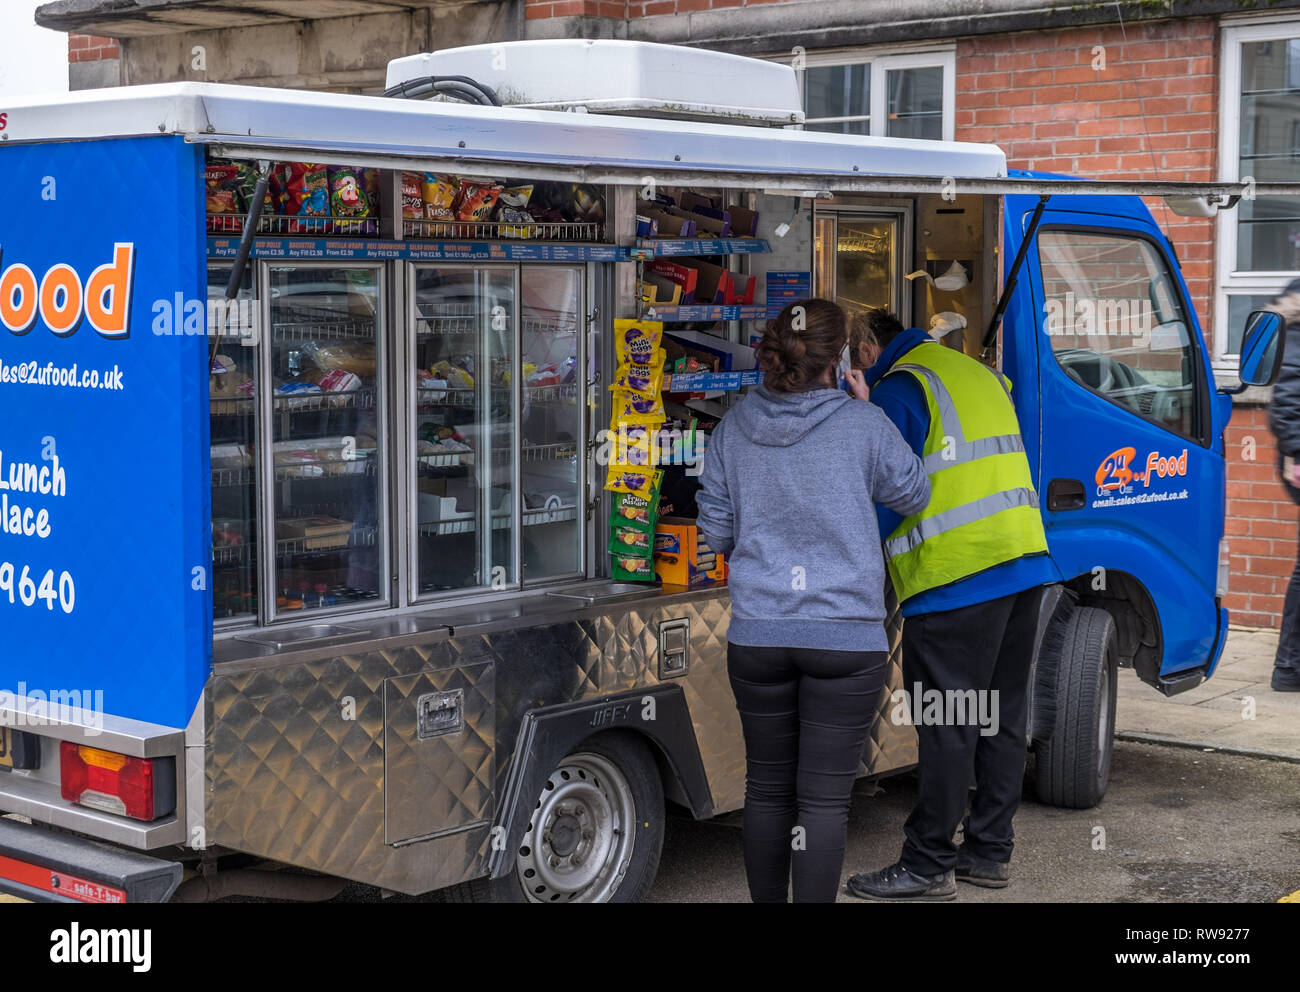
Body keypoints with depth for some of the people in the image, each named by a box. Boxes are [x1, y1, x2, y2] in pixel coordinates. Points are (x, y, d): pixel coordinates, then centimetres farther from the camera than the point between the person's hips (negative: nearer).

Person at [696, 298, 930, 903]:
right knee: (823, 796, 1)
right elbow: (913, 495, 8)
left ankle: (767, 900, 28)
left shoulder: (734, 427, 2)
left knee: (767, 786, 17)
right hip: (847, 636, -3)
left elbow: (716, 530, 7)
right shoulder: (863, 425, -8)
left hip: (757, 634, 3)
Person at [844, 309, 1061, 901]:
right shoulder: (978, 374, 20)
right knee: (1001, 718, 14)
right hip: (1026, 563, 9)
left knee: (946, 728, -4)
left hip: (956, 577, -9)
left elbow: (887, 494, -11)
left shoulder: (898, 389, -7)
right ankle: (989, 852, 21)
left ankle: (927, 867, 2)